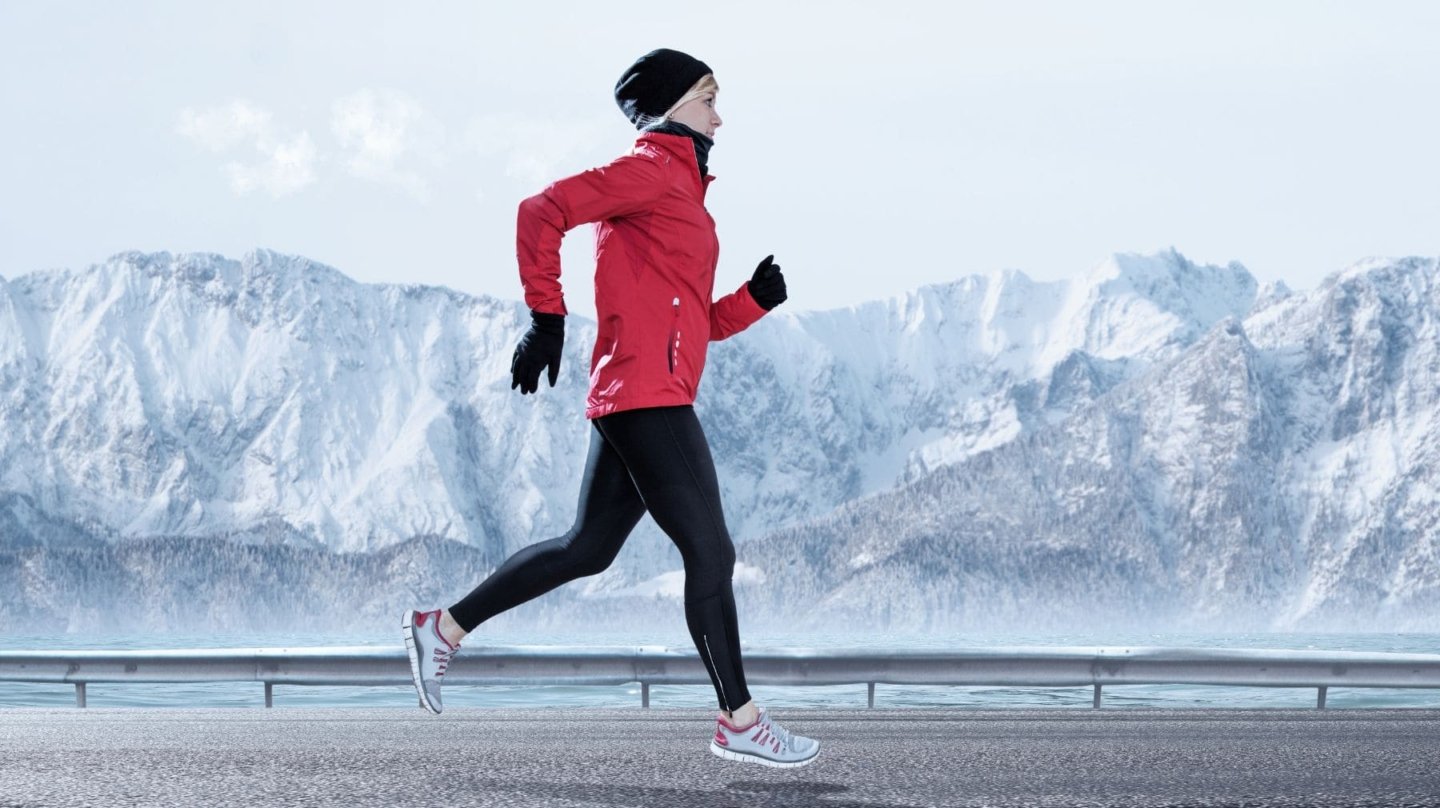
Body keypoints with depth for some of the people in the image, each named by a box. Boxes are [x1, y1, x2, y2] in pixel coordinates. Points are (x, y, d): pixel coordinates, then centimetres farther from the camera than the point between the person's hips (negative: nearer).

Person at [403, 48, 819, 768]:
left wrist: (757, 297, 7)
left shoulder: (680, 191, 24)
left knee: (587, 549, 15)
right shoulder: (650, 170, -6)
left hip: (627, 404, 10)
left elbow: (697, 322, 24)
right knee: (710, 553, -7)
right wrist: (546, 319, -19)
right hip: (649, 396, -10)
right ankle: (739, 721, -2)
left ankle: (444, 627, 22)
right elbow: (543, 210, -17)